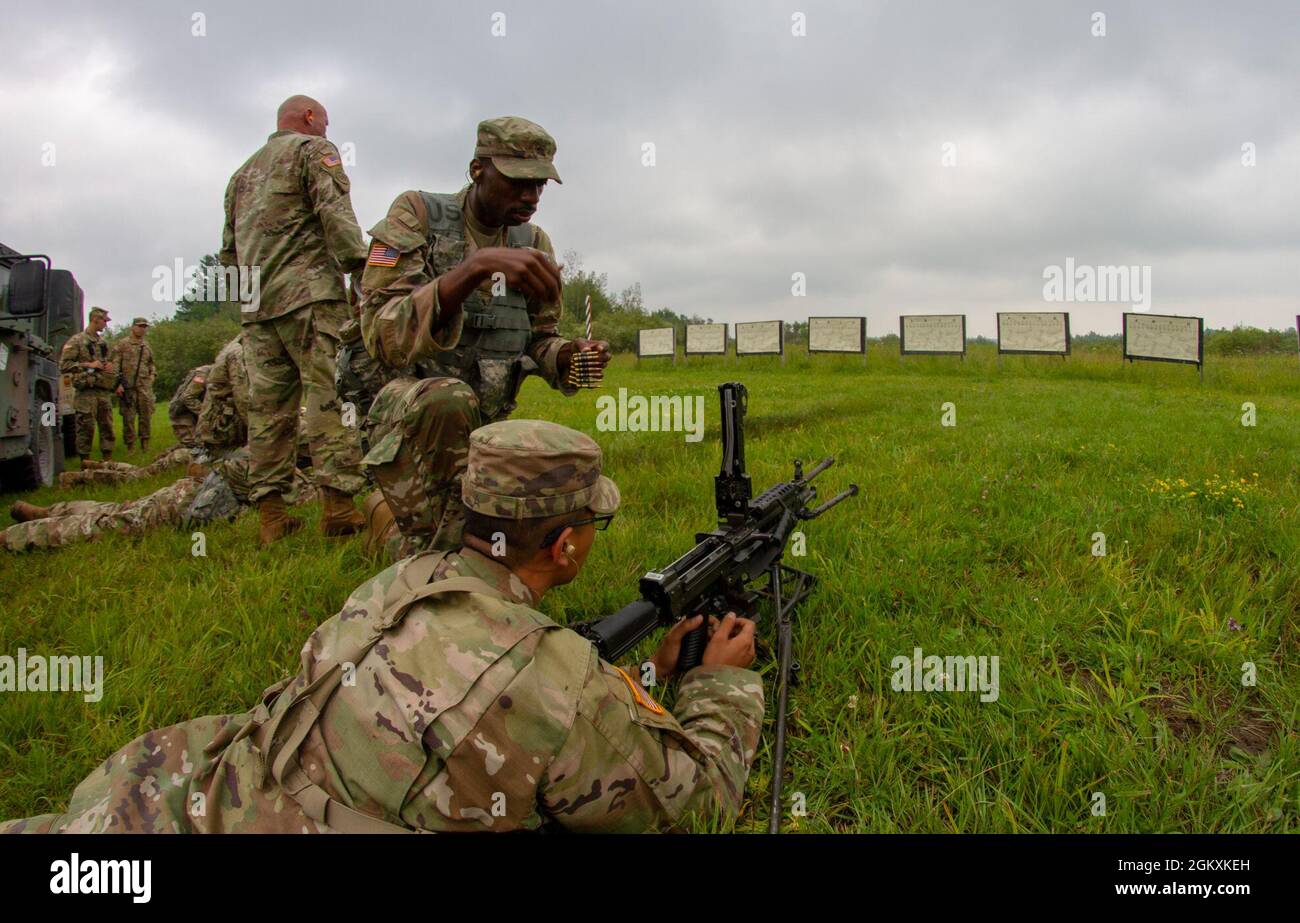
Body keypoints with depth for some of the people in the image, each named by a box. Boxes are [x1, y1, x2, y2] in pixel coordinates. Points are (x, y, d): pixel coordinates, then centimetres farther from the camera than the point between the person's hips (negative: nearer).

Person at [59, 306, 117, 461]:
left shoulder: (103, 343, 18)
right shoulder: (76, 341, -3)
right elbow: (64, 365, -9)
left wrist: (111, 366, 7)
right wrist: (88, 365, -14)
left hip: (104, 391, 6)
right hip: (86, 392, -6)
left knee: (107, 426, 8)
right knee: (86, 427, -3)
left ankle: (108, 459, 15)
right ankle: (85, 463, 3)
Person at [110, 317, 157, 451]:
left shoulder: (147, 346, 17)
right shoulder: (121, 344, 0)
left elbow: (151, 364, 29)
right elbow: (115, 365, -5)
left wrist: (152, 376, 10)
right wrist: (118, 384, -12)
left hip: (145, 386, 4)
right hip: (127, 387, -4)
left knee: (146, 415, 3)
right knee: (128, 417, 0)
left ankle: (145, 442, 13)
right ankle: (130, 445, 6)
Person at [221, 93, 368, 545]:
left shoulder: (243, 172, 29)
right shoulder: (313, 149, 7)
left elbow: (228, 250, 27)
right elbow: (335, 214, -10)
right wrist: (363, 271, -15)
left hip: (255, 305, 7)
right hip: (308, 292, -7)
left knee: (268, 407, 4)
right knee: (330, 397, -11)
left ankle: (271, 515, 4)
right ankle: (338, 504, -18)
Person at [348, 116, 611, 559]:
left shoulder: (534, 243, 5)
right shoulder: (416, 215, -10)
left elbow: (538, 340, 13)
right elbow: (382, 336, -24)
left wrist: (570, 354, -12)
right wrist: (474, 267, -37)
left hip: (488, 426, 6)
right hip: (408, 419, -6)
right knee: (448, 397, -39)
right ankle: (435, 551, -21)